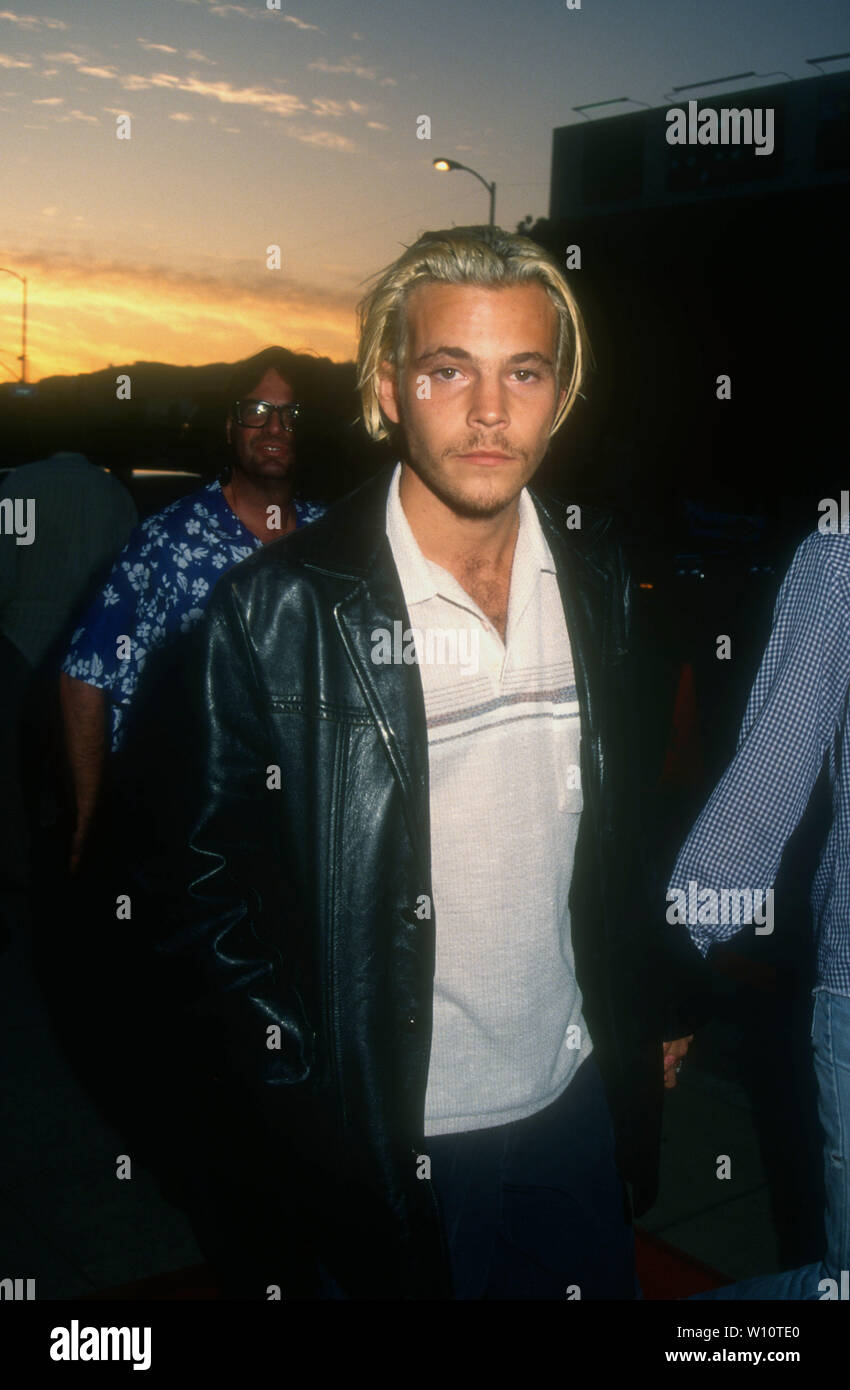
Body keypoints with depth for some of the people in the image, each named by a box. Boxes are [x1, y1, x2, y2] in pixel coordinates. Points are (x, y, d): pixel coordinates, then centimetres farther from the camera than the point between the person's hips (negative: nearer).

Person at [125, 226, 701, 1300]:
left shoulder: (595, 571, 0)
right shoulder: (281, 610, -16)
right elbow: (190, 879, -10)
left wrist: (652, 1005, 13)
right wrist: (299, 1092, -12)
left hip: (576, 1103, 5)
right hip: (383, 1149, -4)